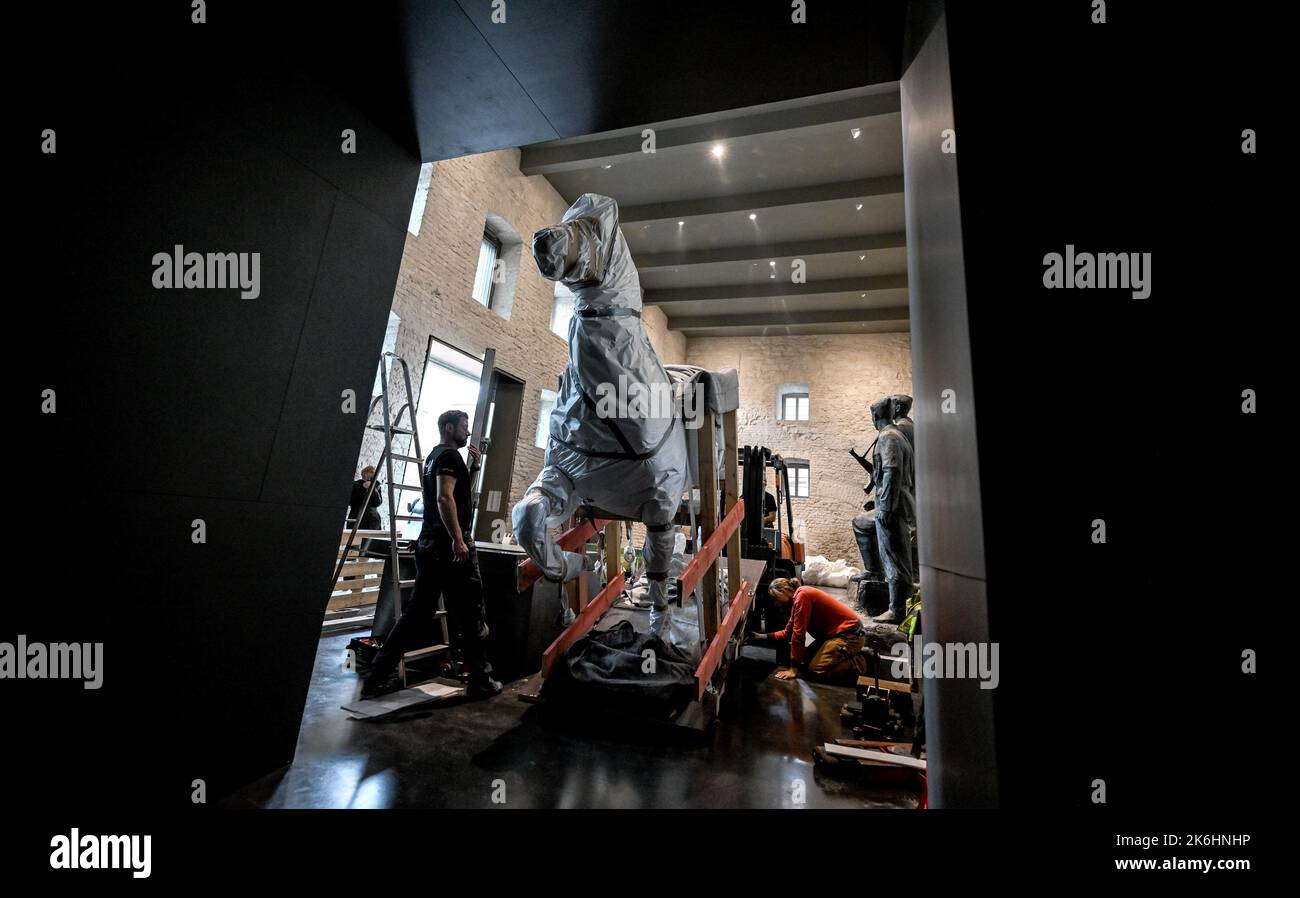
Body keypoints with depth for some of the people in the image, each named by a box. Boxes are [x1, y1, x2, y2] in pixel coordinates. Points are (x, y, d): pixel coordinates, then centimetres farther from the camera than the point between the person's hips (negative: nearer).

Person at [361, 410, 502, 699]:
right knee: (469, 616, -1)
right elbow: (445, 498, -23)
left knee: (417, 611, 14)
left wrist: (472, 468, 16)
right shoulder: (450, 455, -10)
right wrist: (458, 540, -27)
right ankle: (480, 682, 7)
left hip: (428, 544, 9)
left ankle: (379, 676, 17)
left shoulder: (433, 456, 20)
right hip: (449, 545, -9)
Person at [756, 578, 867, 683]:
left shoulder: (802, 595, -20)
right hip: (835, 633, 10)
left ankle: (857, 664, -1)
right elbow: (787, 632, 19)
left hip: (850, 634, -10)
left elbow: (798, 634, -21)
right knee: (807, 659, 12)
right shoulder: (796, 599, 11)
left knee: (815, 669, -15)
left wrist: (794, 668, -18)